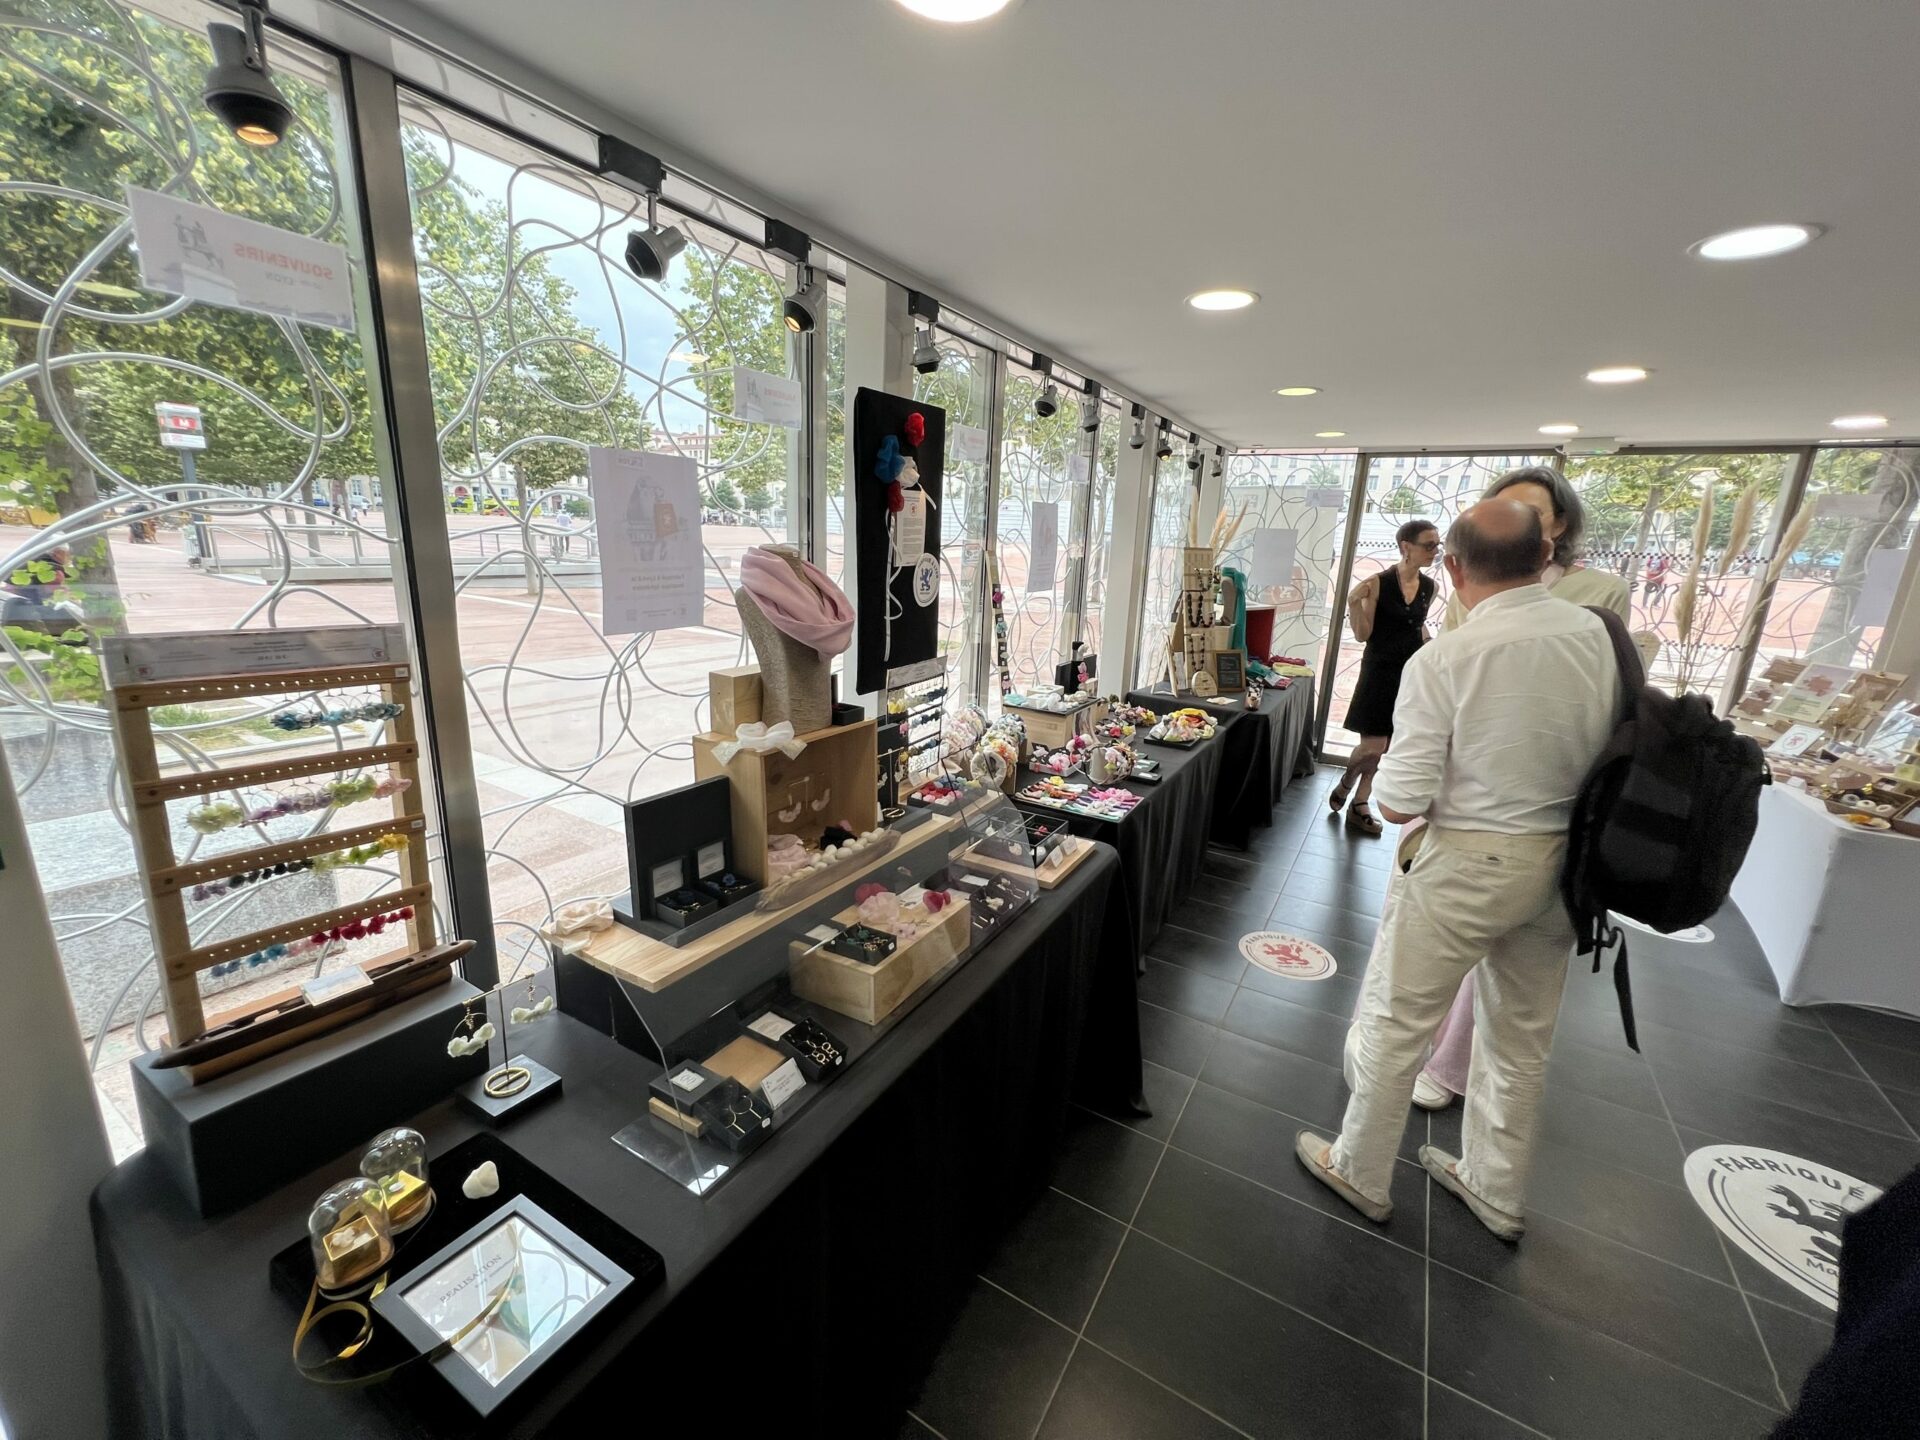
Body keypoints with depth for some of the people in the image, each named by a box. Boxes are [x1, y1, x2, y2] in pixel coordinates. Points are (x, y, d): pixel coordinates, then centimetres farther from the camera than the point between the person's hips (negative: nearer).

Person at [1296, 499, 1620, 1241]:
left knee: (1394, 1023, 12)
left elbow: (1399, 803, -20)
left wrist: (1385, 772, 1)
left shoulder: (1442, 659, -21)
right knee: (1523, 1038, 22)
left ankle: (1360, 1173, 32)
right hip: (1558, 862, 6)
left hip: (1465, 865, -6)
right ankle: (1496, 1190, 43)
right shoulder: (1597, 635, -5)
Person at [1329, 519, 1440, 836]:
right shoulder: (1378, 583, -12)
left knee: (1387, 748, 8)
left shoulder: (1430, 587, 5)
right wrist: (1354, 603, -26)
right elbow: (1362, 634, -12)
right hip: (1380, 672, -5)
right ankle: (1345, 784, 25)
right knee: (1372, 747, -5)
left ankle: (1359, 804, 20)